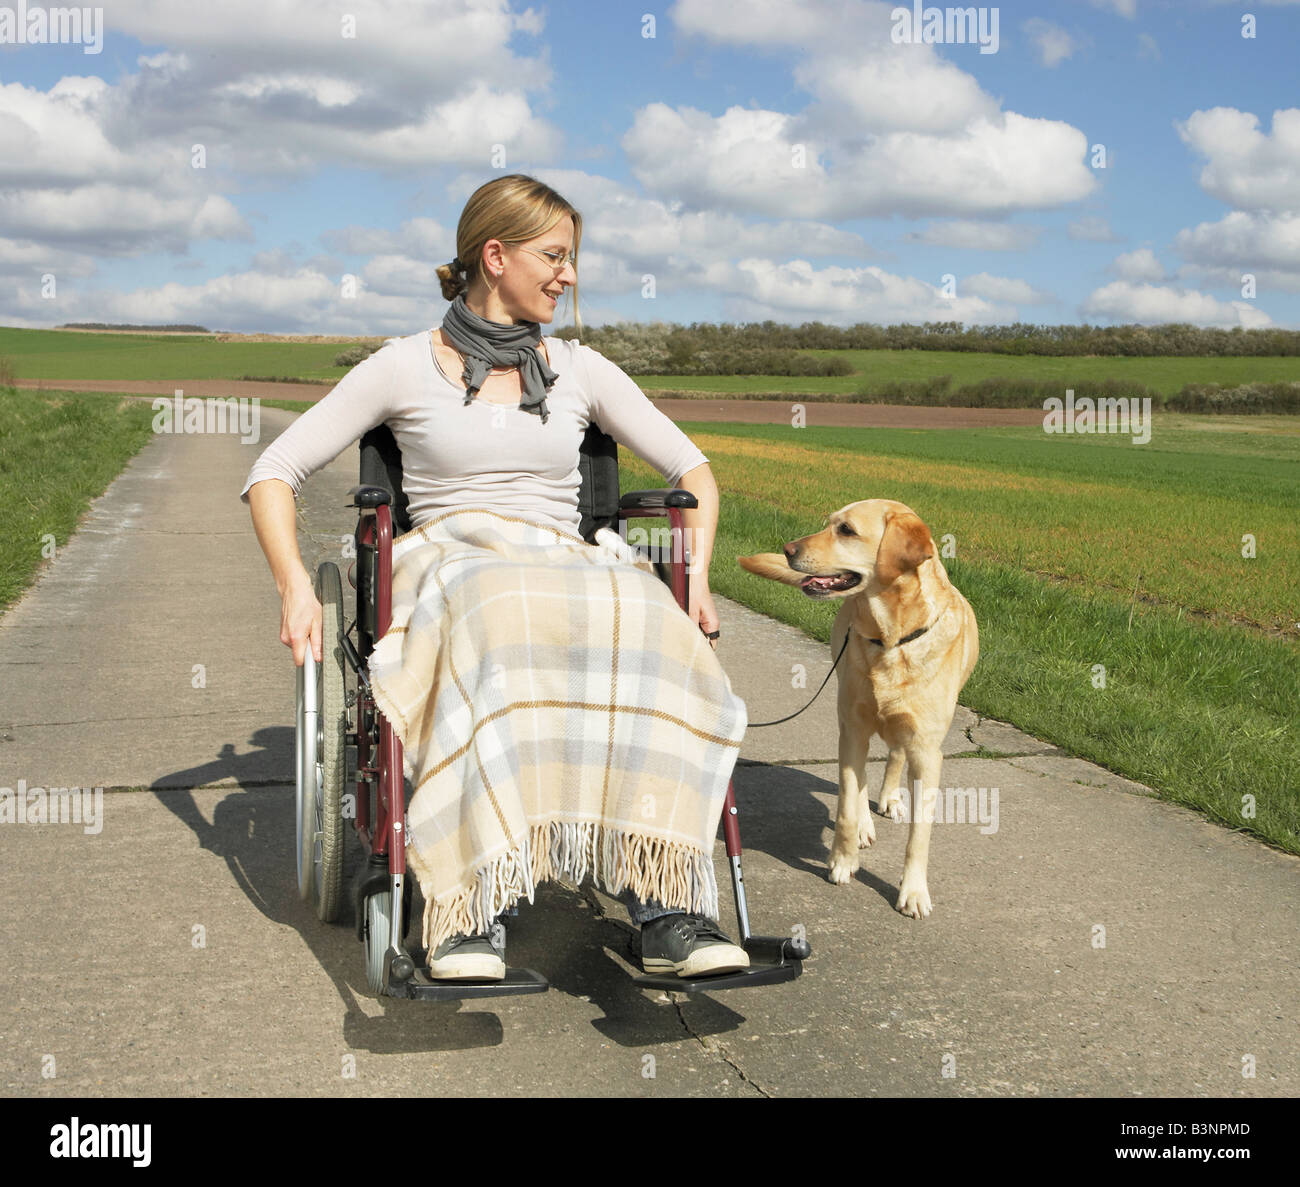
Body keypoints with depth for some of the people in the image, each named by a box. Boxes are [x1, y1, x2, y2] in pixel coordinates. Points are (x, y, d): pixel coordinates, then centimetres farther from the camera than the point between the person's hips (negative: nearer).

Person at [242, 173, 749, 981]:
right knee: (498, 634, -43)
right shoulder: (405, 368, 9)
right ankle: (475, 911, -43)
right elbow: (273, 474, 9)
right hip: (451, 569, -2)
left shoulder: (580, 370, 18)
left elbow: (692, 470, 22)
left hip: (568, 572, 3)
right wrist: (295, 585, -9)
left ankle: (668, 904, -40)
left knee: (650, 634, -36)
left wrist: (697, 579, 4)